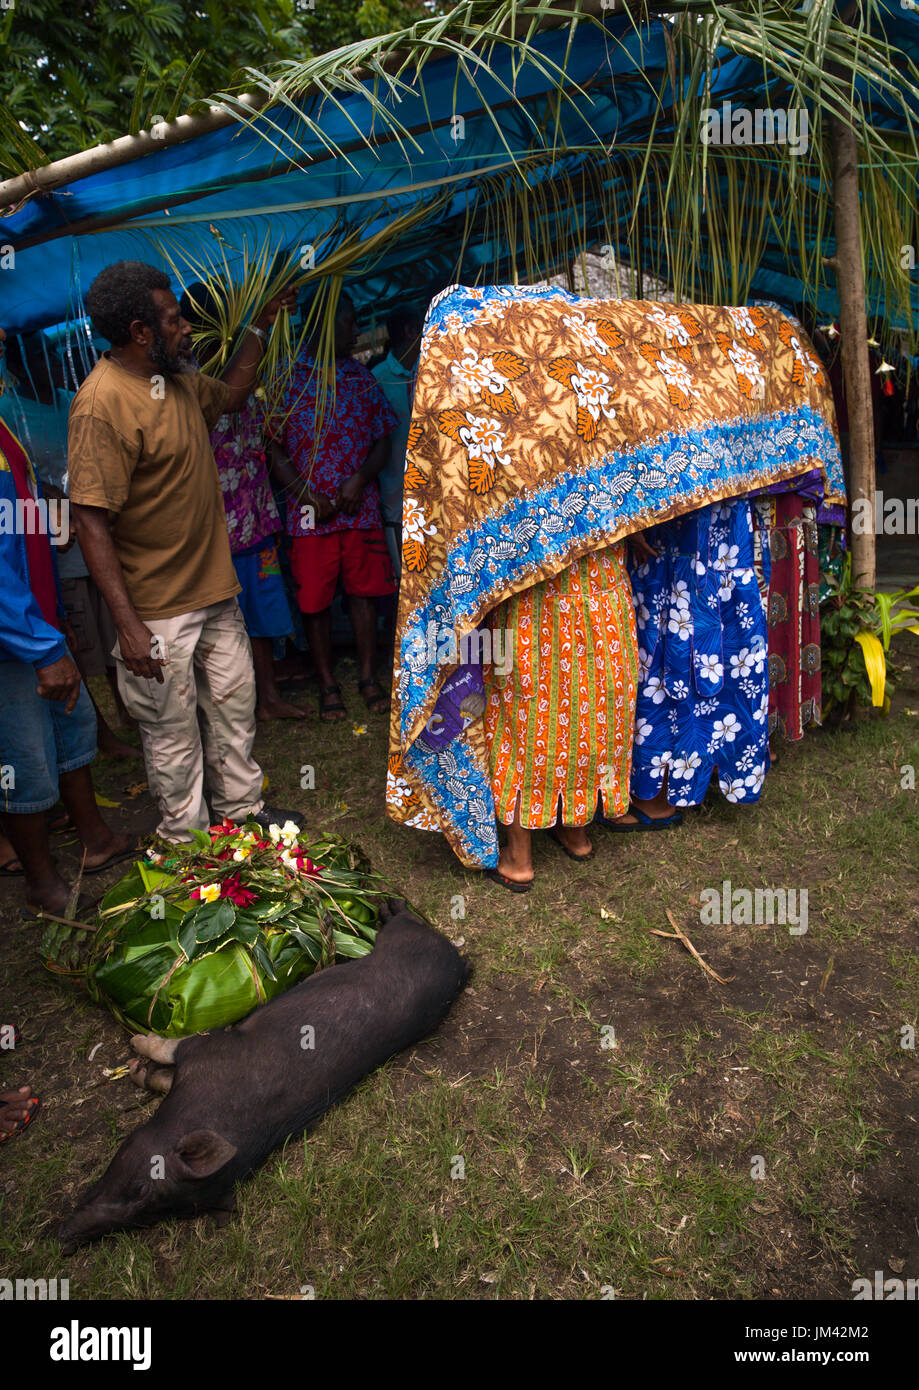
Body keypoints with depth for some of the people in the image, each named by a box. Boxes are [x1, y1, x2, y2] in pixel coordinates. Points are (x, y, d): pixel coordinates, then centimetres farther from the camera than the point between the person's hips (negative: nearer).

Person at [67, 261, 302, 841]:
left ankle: (242, 808, 37)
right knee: (173, 732, 6)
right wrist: (128, 624, -27)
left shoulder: (179, 381, 7)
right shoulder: (103, 404, -20)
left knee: (236, 705, 18)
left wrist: (261, 327, 26)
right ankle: (187, 840, 24)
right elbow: (91, 521, -23)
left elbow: (231, 392, 31)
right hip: (157, 608, -9)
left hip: (215, 588, 9)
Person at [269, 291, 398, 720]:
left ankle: (368, 676, 18)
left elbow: (382, 440, 10)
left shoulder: (361, 376, 12)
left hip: (360, 505, 3)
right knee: (315, 599, 1)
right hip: (310, 511, -2)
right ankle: (327, 685, 15)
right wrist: (305, 494, -12)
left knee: (363, 590, 5)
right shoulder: (287, 376, 2)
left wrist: (359, 479, -8)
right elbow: (274, 446, -1)